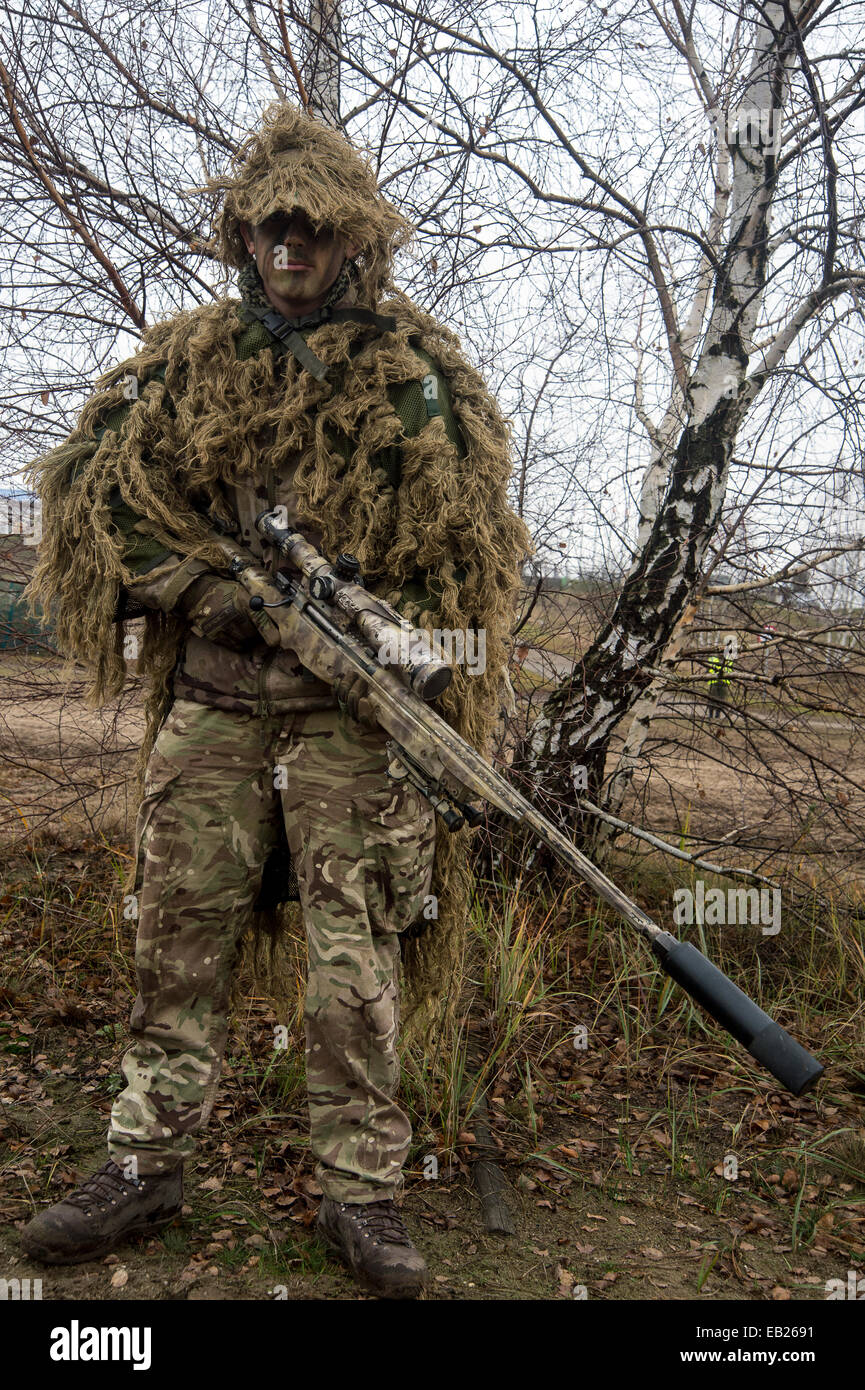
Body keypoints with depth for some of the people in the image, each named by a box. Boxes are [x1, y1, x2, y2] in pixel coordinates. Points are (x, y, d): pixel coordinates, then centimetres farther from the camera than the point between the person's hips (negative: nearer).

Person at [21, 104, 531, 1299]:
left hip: (355, 701, -2)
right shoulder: (186, 361, 10)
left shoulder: (420, 369, 5)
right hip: (212, 694, 3)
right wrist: (209, 585, -4)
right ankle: (147, 1165, 23)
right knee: (180, 932, 8)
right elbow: (88, 490, 8)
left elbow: (473, 540, 1)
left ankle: (361, 1191, 16)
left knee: (356, 953, 1)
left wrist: (389, 642, -12)